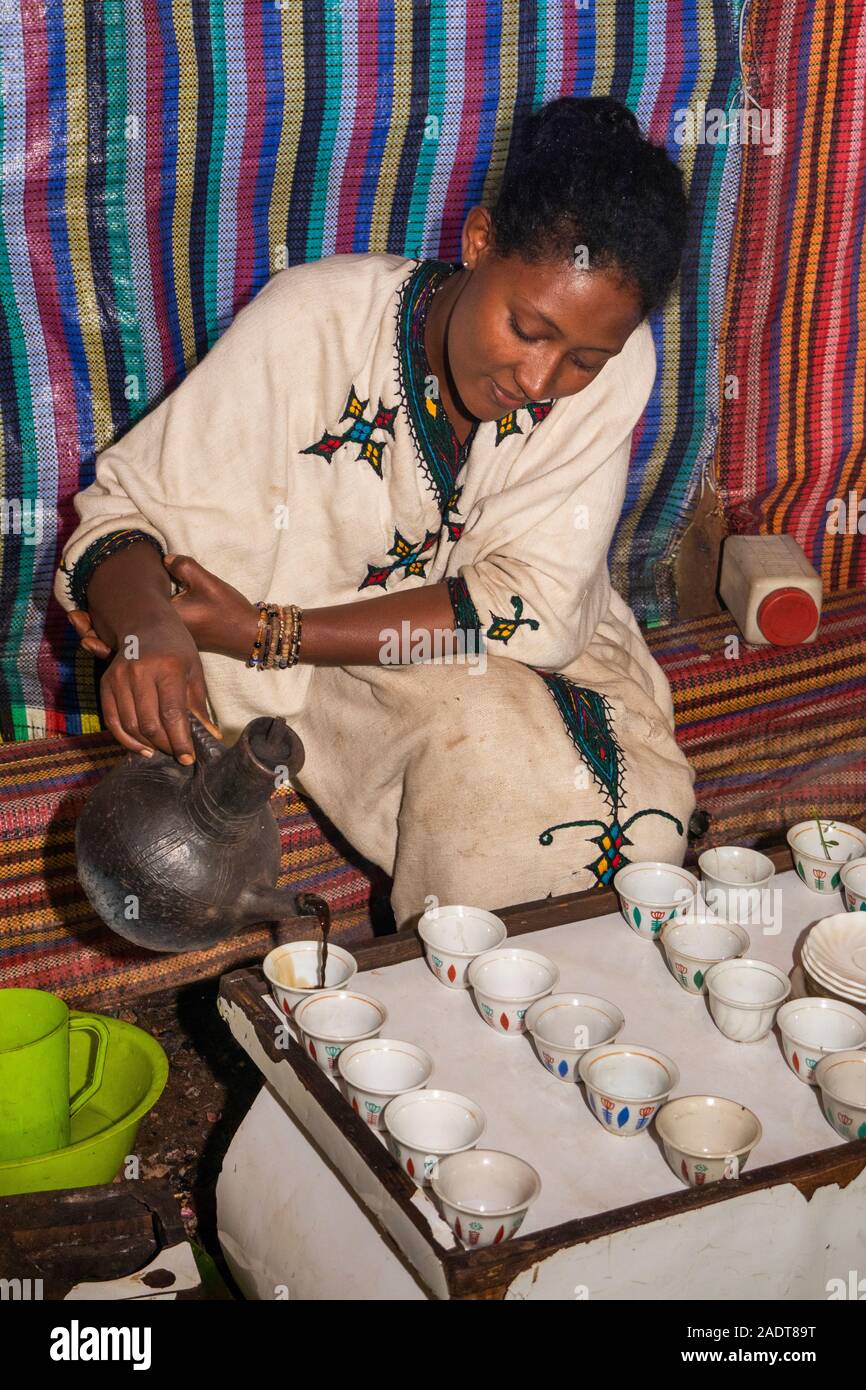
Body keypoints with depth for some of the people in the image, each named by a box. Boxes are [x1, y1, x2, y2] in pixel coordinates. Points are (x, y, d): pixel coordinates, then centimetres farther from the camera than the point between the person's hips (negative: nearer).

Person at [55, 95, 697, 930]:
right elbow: (132, 506, -17)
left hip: (527, 664, 2)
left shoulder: (613, 361, -19)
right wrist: (146, 626, -43)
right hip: (324, 676, -1)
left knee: (634, 824, -27)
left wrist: (269, 633, -26)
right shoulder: (313, 321, -22)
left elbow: (537, 607, -21)